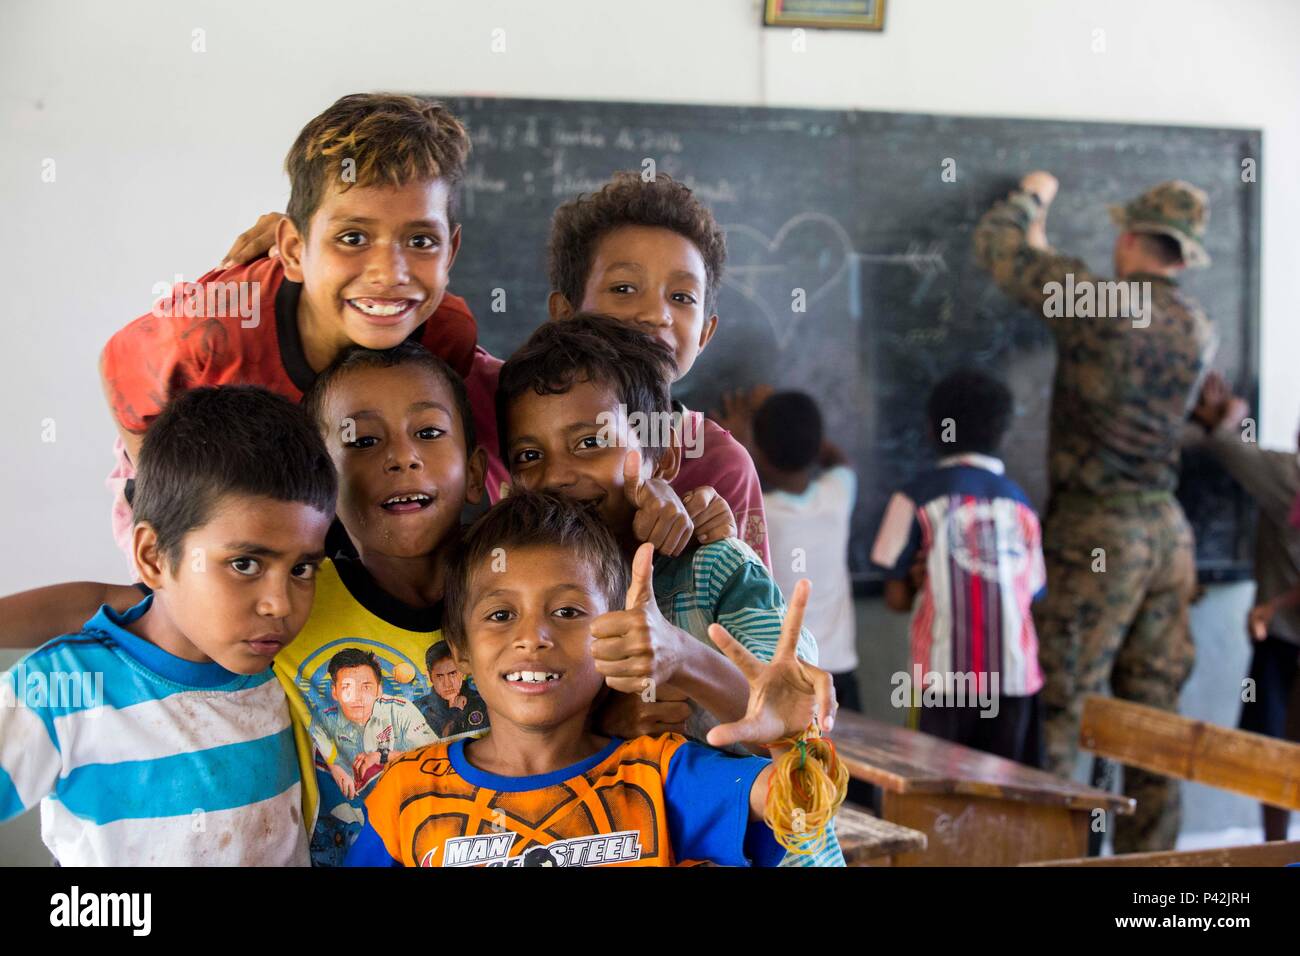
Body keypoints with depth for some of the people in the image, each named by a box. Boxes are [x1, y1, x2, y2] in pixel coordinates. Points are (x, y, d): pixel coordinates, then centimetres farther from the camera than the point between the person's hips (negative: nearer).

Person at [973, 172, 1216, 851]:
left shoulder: (1097, 303, -11)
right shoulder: (1199, 330, 9)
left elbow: (995, 245, -1)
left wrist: (1031, 196, 20)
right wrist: (1049, 260, 34)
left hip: (1097, 530, -6)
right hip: (1169, 532, 7)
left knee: (1060, 704, -3)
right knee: (1154, 710, 11)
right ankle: (1147, 854, 18)